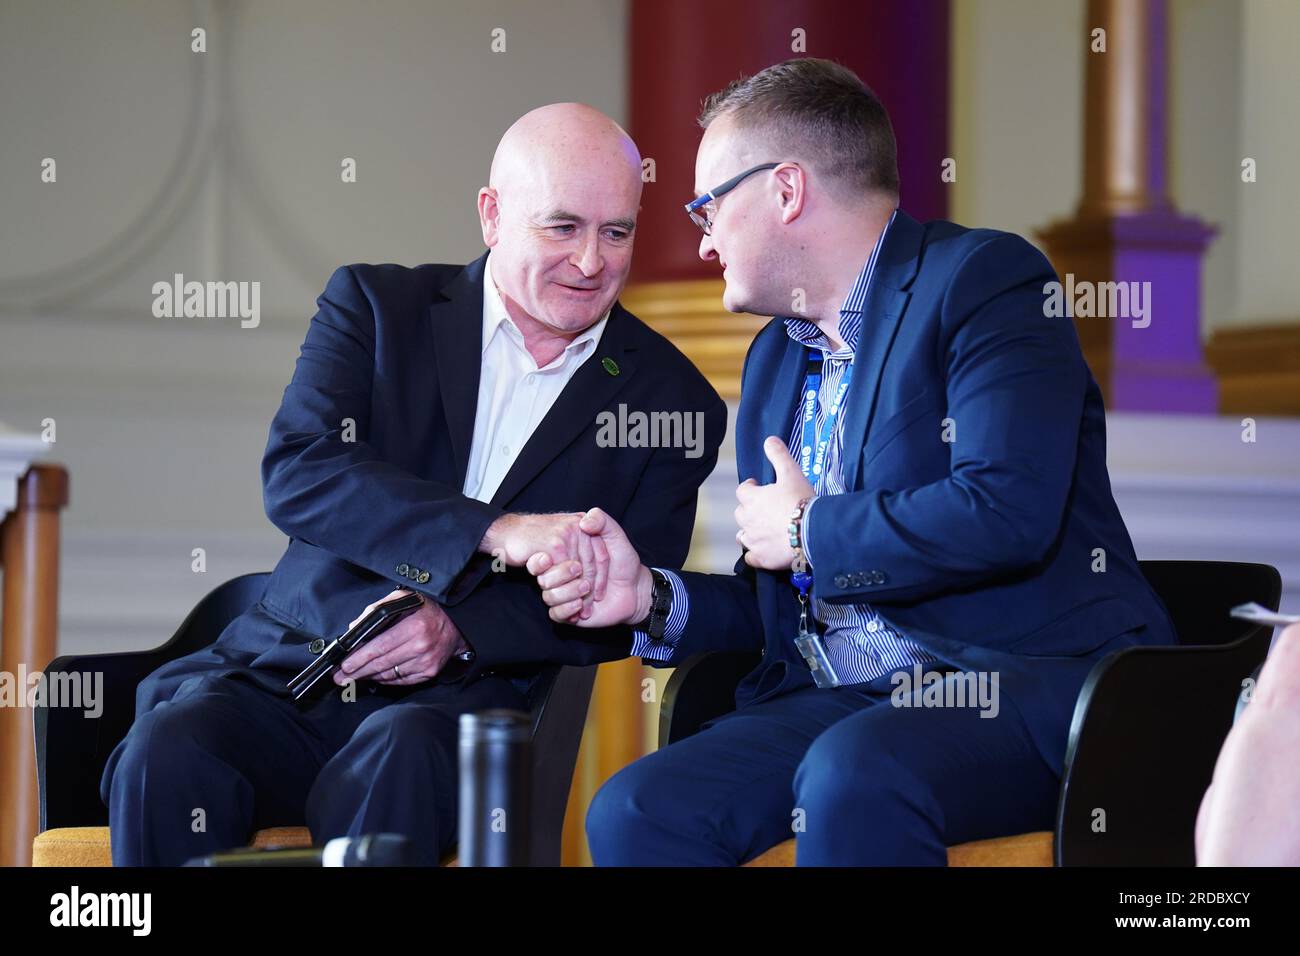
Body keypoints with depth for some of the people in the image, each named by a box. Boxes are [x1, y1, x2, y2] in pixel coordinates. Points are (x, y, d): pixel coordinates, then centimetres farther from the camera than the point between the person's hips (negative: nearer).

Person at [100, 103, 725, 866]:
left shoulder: (672, 399, 9)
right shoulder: (376, 307, 8)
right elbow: (296, 474, -9)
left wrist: (459, 632, -15)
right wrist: (494, 533, -23)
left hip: (469, 699, -1)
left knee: (402, 751, -36)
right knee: (168, 749, -30)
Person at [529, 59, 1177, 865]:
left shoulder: (982, 279, -4)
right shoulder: (774, 359, 22)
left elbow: (1007, 512, -20)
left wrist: (809, 531, -6)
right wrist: (649, 596, 7)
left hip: (1035, 680, -7)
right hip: (837, 705, 7)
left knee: (851, 776, -37)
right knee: (634, 811, -20)